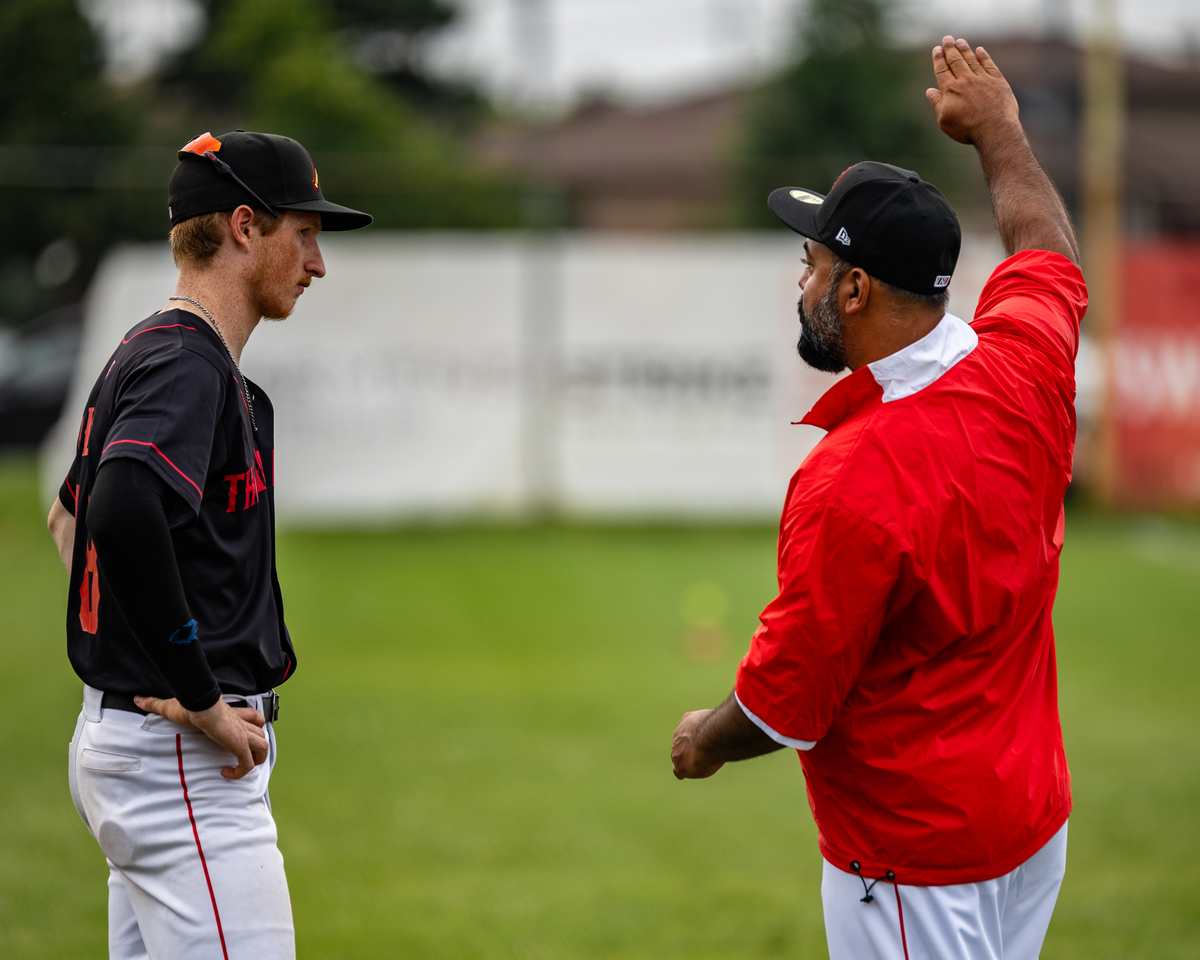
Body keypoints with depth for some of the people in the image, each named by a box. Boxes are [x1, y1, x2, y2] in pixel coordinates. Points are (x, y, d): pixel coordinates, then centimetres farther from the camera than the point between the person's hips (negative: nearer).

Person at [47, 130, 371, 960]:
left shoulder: (141, 356, 18)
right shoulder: (191, 364, -14)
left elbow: (70, 515, 31)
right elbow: (124, 514, -32)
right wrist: (200, 701, -24)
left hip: (116, 729, 11)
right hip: (184, 764, -11)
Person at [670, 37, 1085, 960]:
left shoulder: (848, 485, -27)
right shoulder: (1023, 367, -6)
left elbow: (786, 705, -18)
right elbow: (1048, 248, 19)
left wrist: (704, 742, 3)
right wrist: (1000, 128, 35)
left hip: (917, 863, -8)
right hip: (1034, 818, 8)